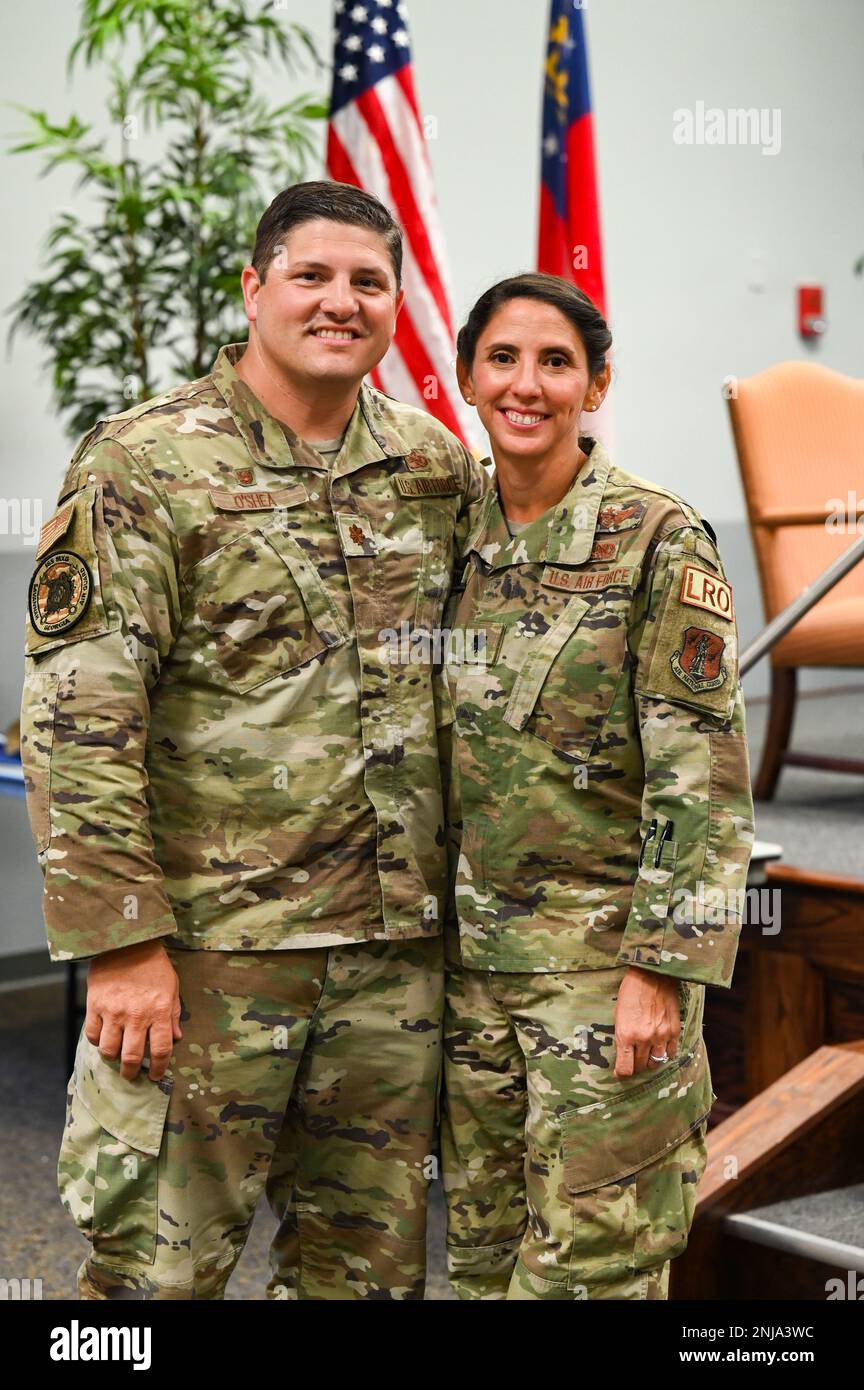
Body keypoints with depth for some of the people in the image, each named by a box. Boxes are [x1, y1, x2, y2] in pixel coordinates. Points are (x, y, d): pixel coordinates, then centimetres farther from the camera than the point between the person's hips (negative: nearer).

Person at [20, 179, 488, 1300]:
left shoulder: (439, 465, 9)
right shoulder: (143, 462, -8)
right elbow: (76, 721, -12)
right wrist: (121, 942, -16)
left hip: (396, 944, 5)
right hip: (209, 942, -5)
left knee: (375, 1257, 16)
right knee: (162, 1261, 4)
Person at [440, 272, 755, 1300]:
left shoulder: (659, 541, -11)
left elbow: (704, 778, -13)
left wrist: (659, 969, -17)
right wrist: (431, 930, 13)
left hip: (603, 948, -5)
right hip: (475, 950, 6)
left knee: (590, 1259, 3)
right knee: (482, 1250, 15)